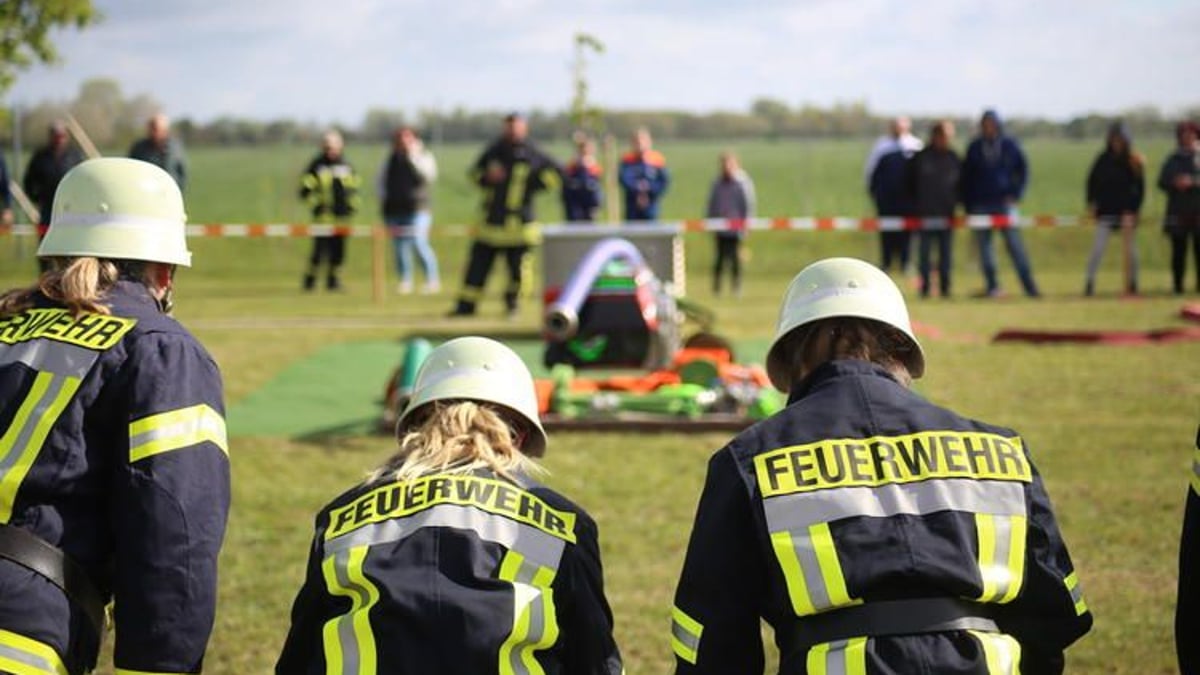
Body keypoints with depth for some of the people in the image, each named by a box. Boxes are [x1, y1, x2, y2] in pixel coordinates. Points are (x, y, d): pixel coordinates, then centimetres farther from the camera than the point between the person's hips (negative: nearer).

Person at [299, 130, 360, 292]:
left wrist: (352, 205, 9)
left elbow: (354, 187, 21)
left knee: (338, 251, 5)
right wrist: (316, 204, -11)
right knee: (320, 250, -9)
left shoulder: (346, 166, 11)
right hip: (323, 217, -4)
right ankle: (310, 279, 7)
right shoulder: (316, 166, -3)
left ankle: (333, 279, 19)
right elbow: (305, 190, -3)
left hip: (342, 217, 4)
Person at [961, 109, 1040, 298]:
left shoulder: (1010, 145, 4)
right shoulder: (975, 148, 7)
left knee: (1014, 243, -7)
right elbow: (966, 177, 9)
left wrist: (1015, 194, -4)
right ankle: (991, 285, 8)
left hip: (1004, 202, -2)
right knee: (984, 245, 2)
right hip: (980, 205, 2)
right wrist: (968, 207, 4)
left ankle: (1030, 286, -7)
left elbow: (1023, 170, 8)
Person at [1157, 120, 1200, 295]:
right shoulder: (1173, 160, 14)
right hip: (1178, 212, 2)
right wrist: (1175, 184, -9)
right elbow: (1162, 182, 9)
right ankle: (1177, 284, 5)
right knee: (1178, 249, 1)